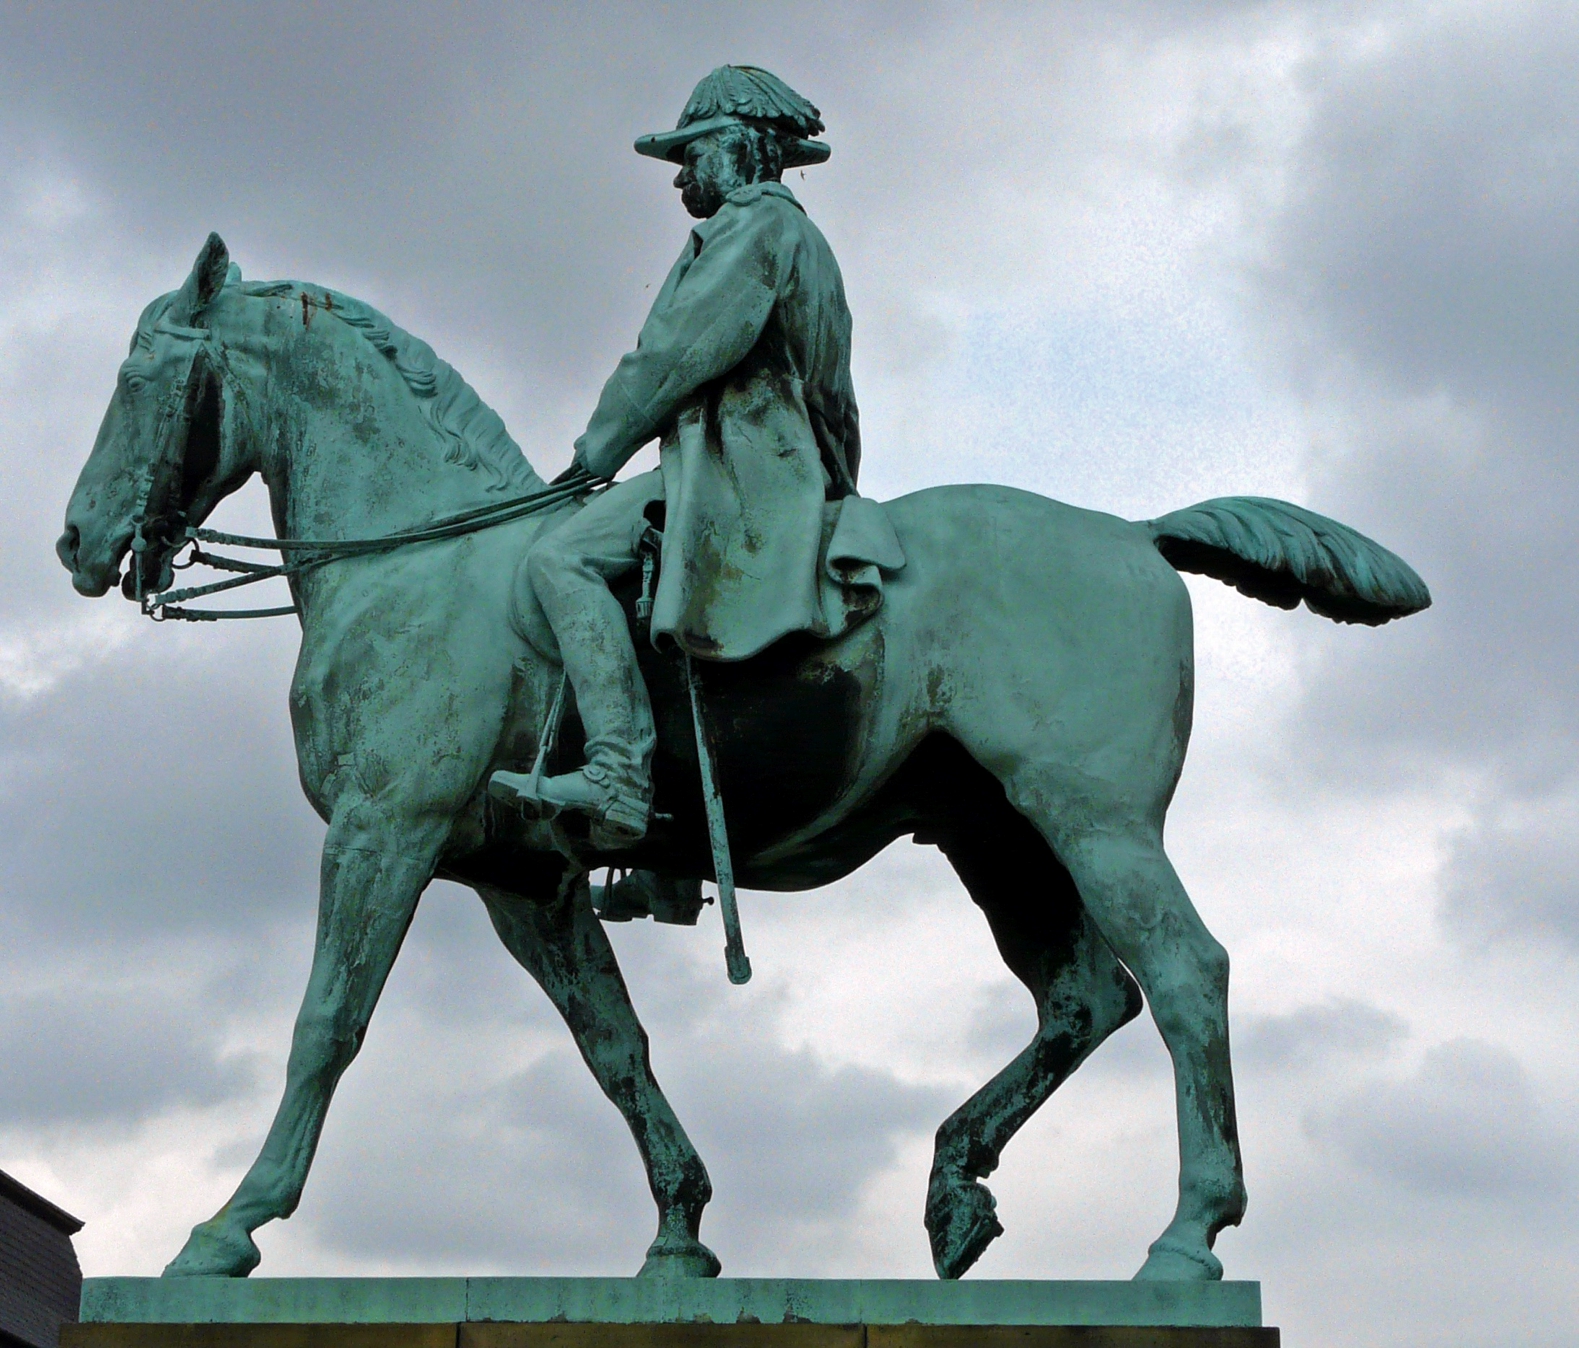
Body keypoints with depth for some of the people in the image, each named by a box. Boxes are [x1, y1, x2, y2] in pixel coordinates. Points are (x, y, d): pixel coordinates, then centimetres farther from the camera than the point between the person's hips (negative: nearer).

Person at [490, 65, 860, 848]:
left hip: (737, 459, -11)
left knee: (561, 557, -23)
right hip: (791, 467, 11)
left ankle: (618, 775, -38)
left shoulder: (754, 220, 0)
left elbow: (677, 352, -8)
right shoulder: (801, 241, 30)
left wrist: (597, 451, -2)